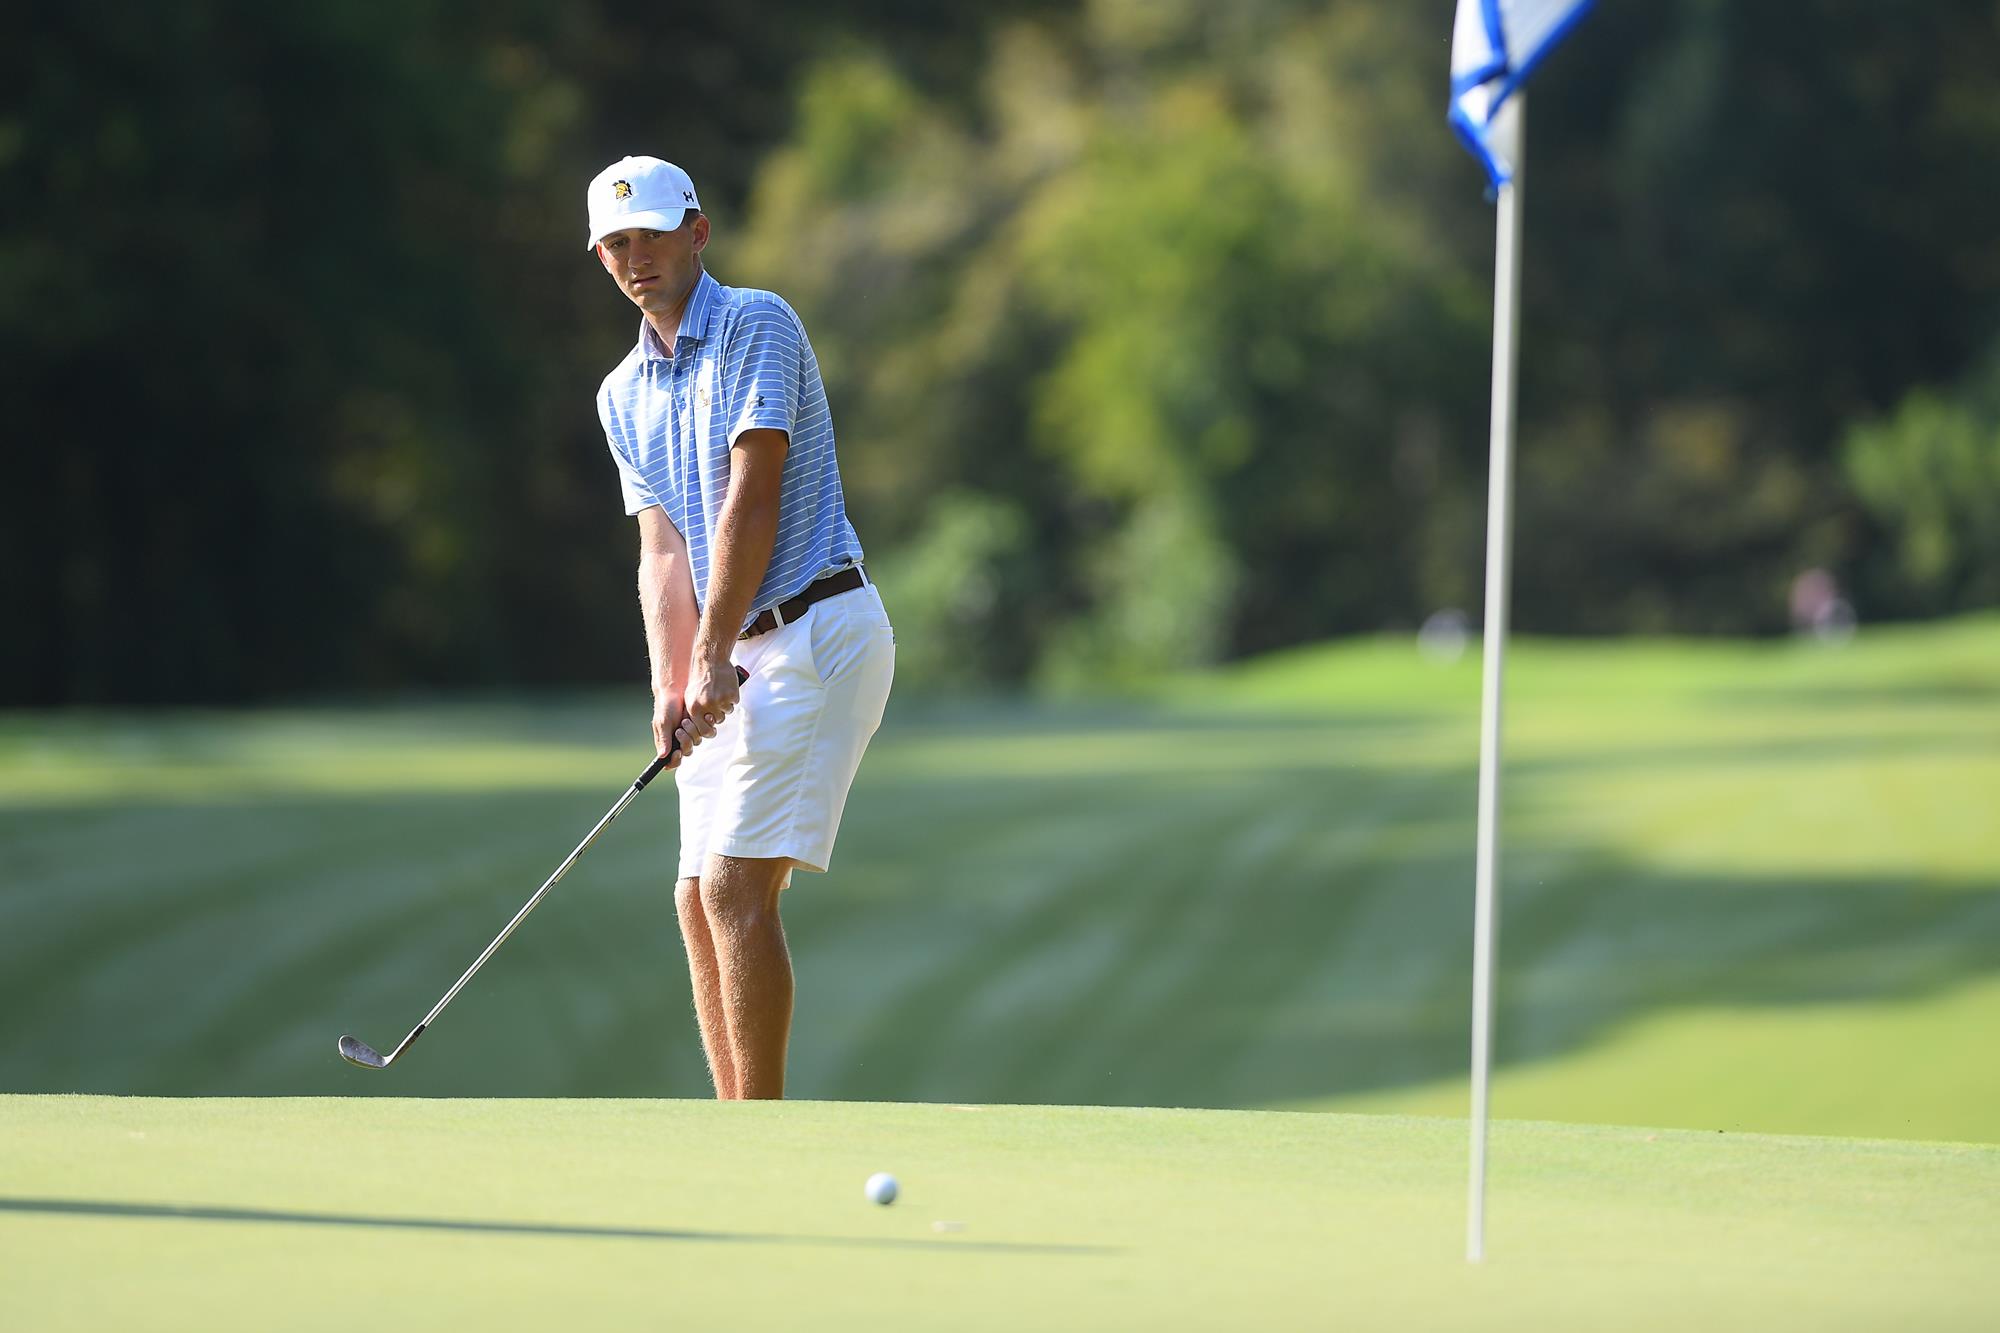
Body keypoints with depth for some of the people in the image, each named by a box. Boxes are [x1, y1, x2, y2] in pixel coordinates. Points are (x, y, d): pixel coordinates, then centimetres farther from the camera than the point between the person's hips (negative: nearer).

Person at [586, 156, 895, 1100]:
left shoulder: (755, 325, -7)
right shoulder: (622, 394, 16)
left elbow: (752, 500, -14)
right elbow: (663, 548, 6)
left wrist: (714, 657, -17)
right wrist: (670, 686, -9)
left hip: (816, 633, -8)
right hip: (733, 665, 8)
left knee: (736, 886, -16)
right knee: (700, 904, 6)